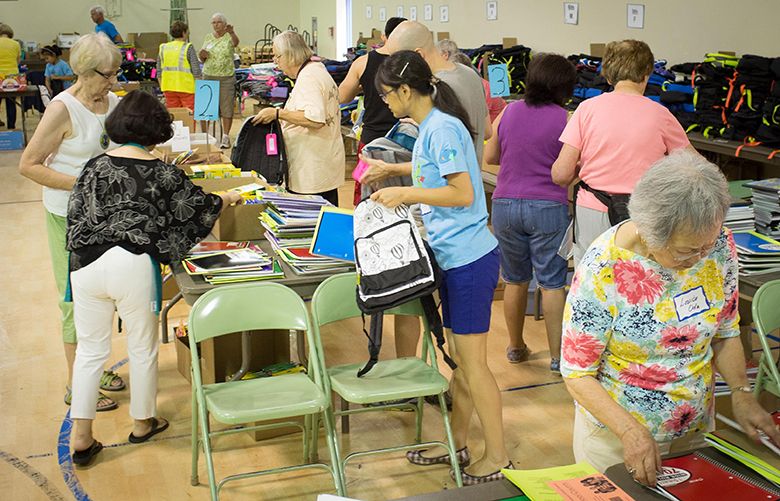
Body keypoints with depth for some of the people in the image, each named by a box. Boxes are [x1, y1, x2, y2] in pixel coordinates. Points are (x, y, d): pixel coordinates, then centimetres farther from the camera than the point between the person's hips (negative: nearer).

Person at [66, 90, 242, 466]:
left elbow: (75, 215, 10)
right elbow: (198, 205, 13)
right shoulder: (162, 174, -1)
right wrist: (226, 199, 33)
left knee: (90, 350, 12)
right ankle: (143, 423, 32)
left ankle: (82, 438, 13)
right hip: (133, 266, -3)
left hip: (86, 264, 3)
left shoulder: (94, 166, 6)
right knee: (142, 348, 15)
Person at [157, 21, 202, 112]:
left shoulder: (163, 48, 8)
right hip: (186, 88, -5)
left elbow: (159, 73, 11)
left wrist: (163, 90, 19)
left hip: (169, 89, 5)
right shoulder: (188, 48, -6)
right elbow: (196, 71, -10)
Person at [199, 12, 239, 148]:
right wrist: (202, 56, -7)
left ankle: (225, 137, 10)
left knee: (226, 108, 1)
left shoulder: (229, 37, -3)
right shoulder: (208, 37, 10)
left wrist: (231, 32, -50)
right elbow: (203, 60, 17)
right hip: (208, 76, 4)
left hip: (226, 77, -4)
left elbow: (236, 42, -29)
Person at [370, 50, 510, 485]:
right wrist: (400, 193, 20)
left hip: (469, 258, -10)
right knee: (460, 357, 17)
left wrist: (407, 193, -17)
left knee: (472, 361, -2)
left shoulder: (442, 129, -17)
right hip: (454, 257, 10)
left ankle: (498, 458, 10)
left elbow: (463, 193, -22)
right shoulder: (430, 127, 13)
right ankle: (458, 443, 30)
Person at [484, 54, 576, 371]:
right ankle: (557, 355, 8)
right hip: (548, 207, -4)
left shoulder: (508, 112, 4)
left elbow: (489, 157, 14)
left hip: (505, 205, 4)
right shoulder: (564, 119, -8)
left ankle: (516, 347, 29)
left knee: (515, 280, 16)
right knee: (552, 283, 4)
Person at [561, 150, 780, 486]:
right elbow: (577, 373, -20)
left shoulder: (719, 246, -12)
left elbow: (726, 332, 3)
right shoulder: (603, 268, -26)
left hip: (694, 429, 4)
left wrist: (741, 393, -11)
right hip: (616, 436, -4)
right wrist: (630, 432, -32)